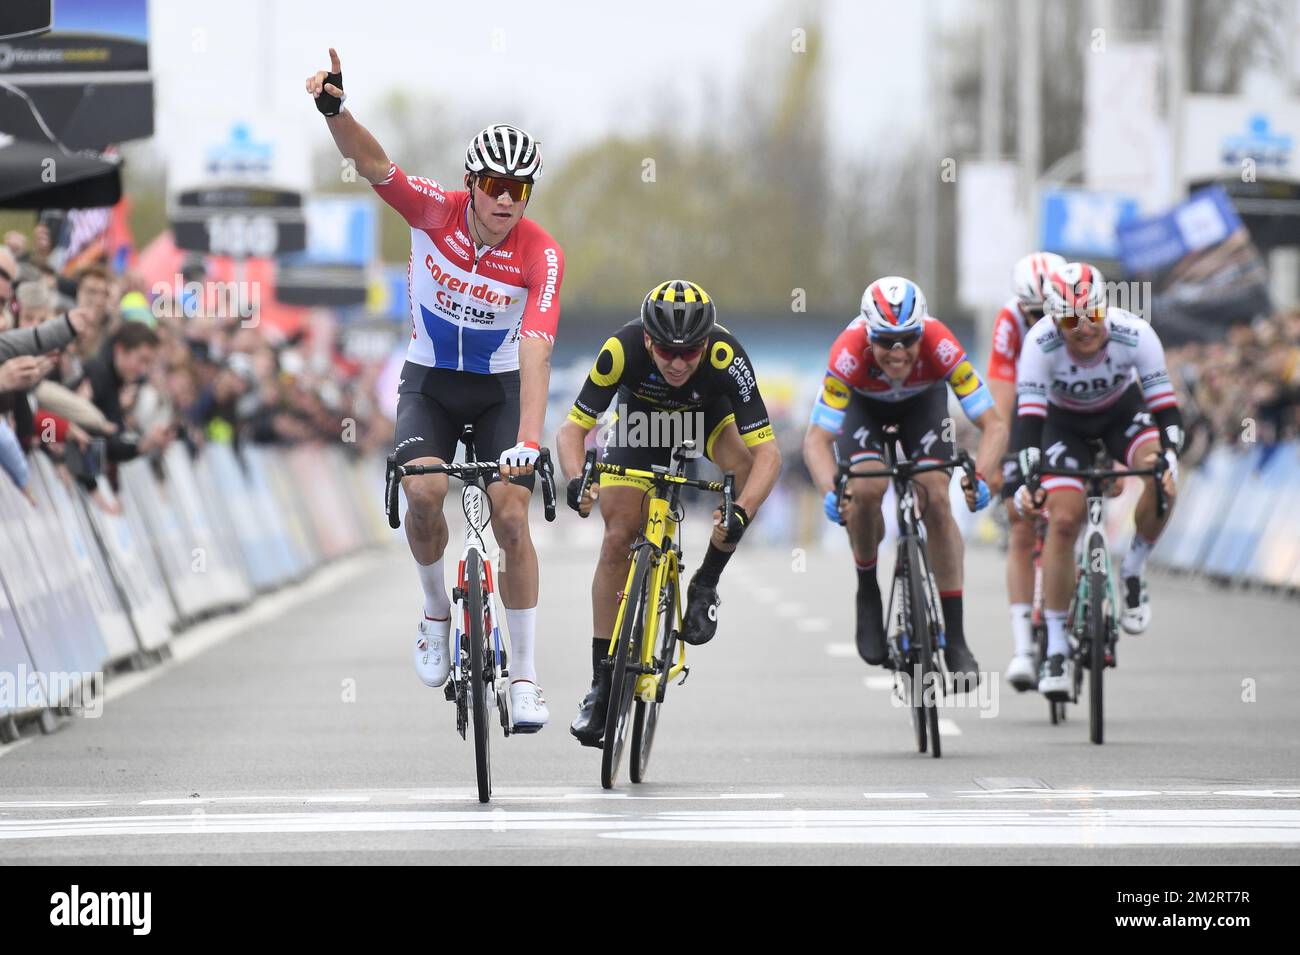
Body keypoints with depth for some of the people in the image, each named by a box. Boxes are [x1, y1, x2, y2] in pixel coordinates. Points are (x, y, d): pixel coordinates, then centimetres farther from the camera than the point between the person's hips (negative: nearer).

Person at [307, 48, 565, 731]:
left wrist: (527, 439, -42)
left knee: (512, 517, -12)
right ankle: (436, 612, 3)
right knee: (424, 492, -25)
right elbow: (375, 166, -31)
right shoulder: (437, 212, -17)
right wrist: (335, 109, -51)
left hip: (499, 387, 0)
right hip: (430, 381, 0)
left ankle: (523, 675, -1)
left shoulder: (541, 254, -21)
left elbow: (535, 350, -31)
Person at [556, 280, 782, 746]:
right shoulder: (623, 349, -37)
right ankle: (601, 686, 0)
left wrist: (741, 514, -55)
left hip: (709, 411, 0)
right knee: (618, 541, -9)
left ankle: (706, 585, -9)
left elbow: (767, 453, -39)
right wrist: (577, 481, -50)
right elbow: (572, 429, -30)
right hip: (642, 416, 0)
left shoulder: (725, 357, -39)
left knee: (742, 463, -32)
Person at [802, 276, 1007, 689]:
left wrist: (982, 477, -55)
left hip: (922, 400, 1)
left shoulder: (941, 347, -39)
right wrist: (830, 491, -58)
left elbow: (994, 425, -37)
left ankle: (956, 638, -11)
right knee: (866, 491, -25)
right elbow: (817, 438, -40)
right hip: (863, 404, 0)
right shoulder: (849, 354, -40)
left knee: (936, 501, -16)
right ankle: (868, 594, 2)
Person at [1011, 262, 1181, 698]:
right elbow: (1028, 415, -35)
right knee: (1063, 520, -18)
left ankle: (1133, 572, -4)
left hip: (1123, 412, 1)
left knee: (1162, 481, -29)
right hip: (1065, 422, -1)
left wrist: (1168, 457, -48)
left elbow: (1165, 406, -31)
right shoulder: (1041, 343, -33)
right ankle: (1056, 649, -9)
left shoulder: (1134, 335, -32)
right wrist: (1026, 479, -49)